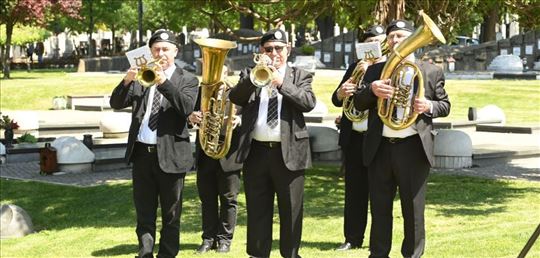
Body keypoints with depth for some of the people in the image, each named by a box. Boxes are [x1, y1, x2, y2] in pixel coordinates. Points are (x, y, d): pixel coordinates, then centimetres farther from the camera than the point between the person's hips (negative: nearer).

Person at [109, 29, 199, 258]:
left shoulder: (187, 80, 2)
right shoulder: (141, 77, 10)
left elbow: (186, 107, -17)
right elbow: (116, 104, 1)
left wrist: (164, 82, -27)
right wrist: (127, 81, -17)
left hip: (170, 154, -3)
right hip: (141, 153, 3)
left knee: (171, 215, 4)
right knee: (144, 213, 9)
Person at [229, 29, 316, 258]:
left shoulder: (300, 76, 8)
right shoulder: (249, 74, 11)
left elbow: (309, 102, -9)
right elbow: (234, 97, -5)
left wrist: (281, 82, -17)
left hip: (289, 152, -1)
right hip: (256, 151, 2)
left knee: (291, 210, 3)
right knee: (257, 209, 8)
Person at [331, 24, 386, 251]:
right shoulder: (355, 67, 13)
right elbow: (336, 100, 8)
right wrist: (341, 93, -15)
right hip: (354, 138, 4)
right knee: (354, 191, 8)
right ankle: (352, 238, 15)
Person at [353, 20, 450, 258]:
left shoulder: (431, 72, 4)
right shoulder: (374, 71, 10)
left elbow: (445, 105, 6)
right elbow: (358, 104, 5)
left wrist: (429, 107, -15)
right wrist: (371, 90, -16)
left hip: (414, 148, -2)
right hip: (380, 148, 3)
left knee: (413, 209, 4)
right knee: (379, 209, 10)